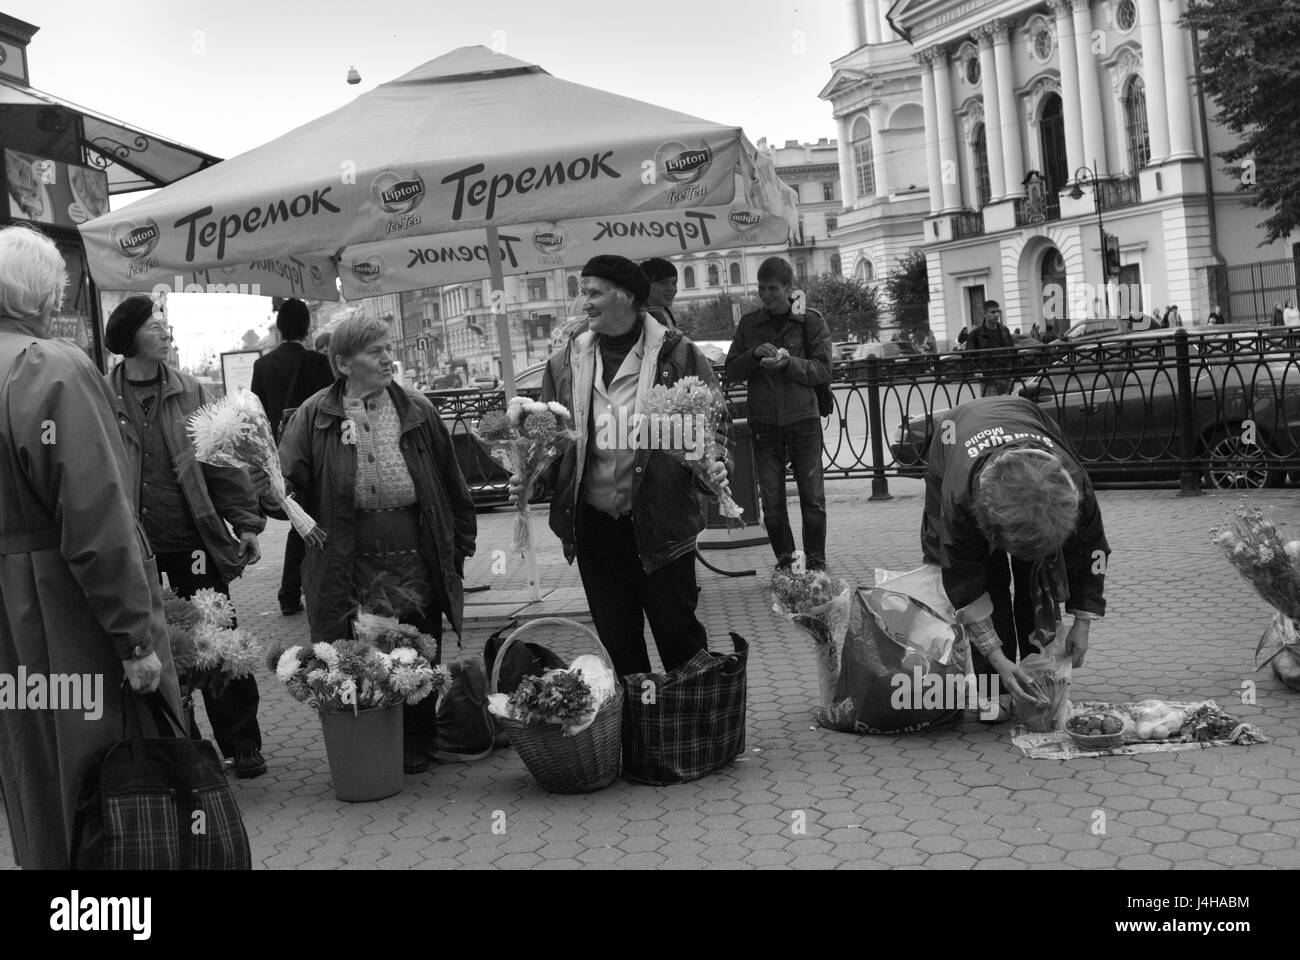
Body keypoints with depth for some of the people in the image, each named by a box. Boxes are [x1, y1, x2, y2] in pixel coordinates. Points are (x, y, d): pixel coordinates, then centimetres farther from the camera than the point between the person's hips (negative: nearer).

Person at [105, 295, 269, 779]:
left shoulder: (190, 392, 5)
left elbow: (224, 462, 5)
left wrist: (245, 522, -2)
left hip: (195, 540, 1)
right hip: (134, 549, -1)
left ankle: (242, 744, 17)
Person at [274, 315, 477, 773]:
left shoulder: (417, 410, 6)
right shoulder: (314, 417, 1)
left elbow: (450, 483, 11)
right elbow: (291, 483, 0)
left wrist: (460, 543, 11)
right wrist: (271, 489, -23)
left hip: (414, 564, 2)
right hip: (347, 571, -1)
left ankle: (417, 748, 26)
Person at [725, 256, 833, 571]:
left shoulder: (811, 322, 2)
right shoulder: (749, 324, 9)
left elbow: (823, 371, -4)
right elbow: (732, 371, 6)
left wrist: (789, 363, -19)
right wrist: (754, 354, -12)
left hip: (803, 419, -2)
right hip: (763, 424, 2)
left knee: (813, 498, -2)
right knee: (771, 501, 3)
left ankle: (816, 562, 11)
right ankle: (784, 561, 17)